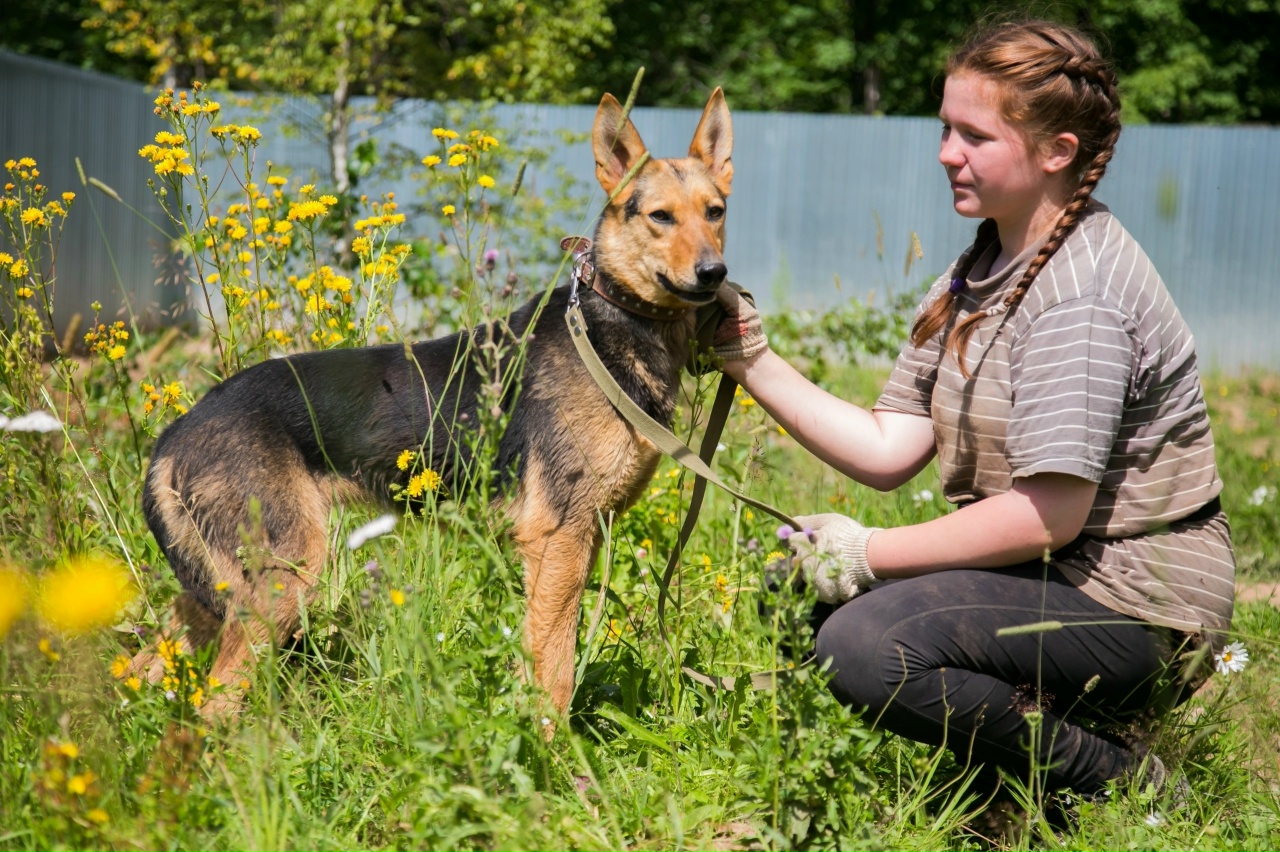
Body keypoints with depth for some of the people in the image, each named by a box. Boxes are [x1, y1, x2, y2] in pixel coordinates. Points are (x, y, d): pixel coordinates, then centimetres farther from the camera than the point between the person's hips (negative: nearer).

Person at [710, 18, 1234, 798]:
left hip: (1136, 605, -10)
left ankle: (1123, 785, -10)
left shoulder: (1079, 295, -19)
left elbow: (1049, 514, -24)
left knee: (866, 646, -27)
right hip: (1047, 574, 10)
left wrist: (870, 553, -17)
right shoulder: (982, 274, 10)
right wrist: (753, 360, -3)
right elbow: (887, 452, 4)